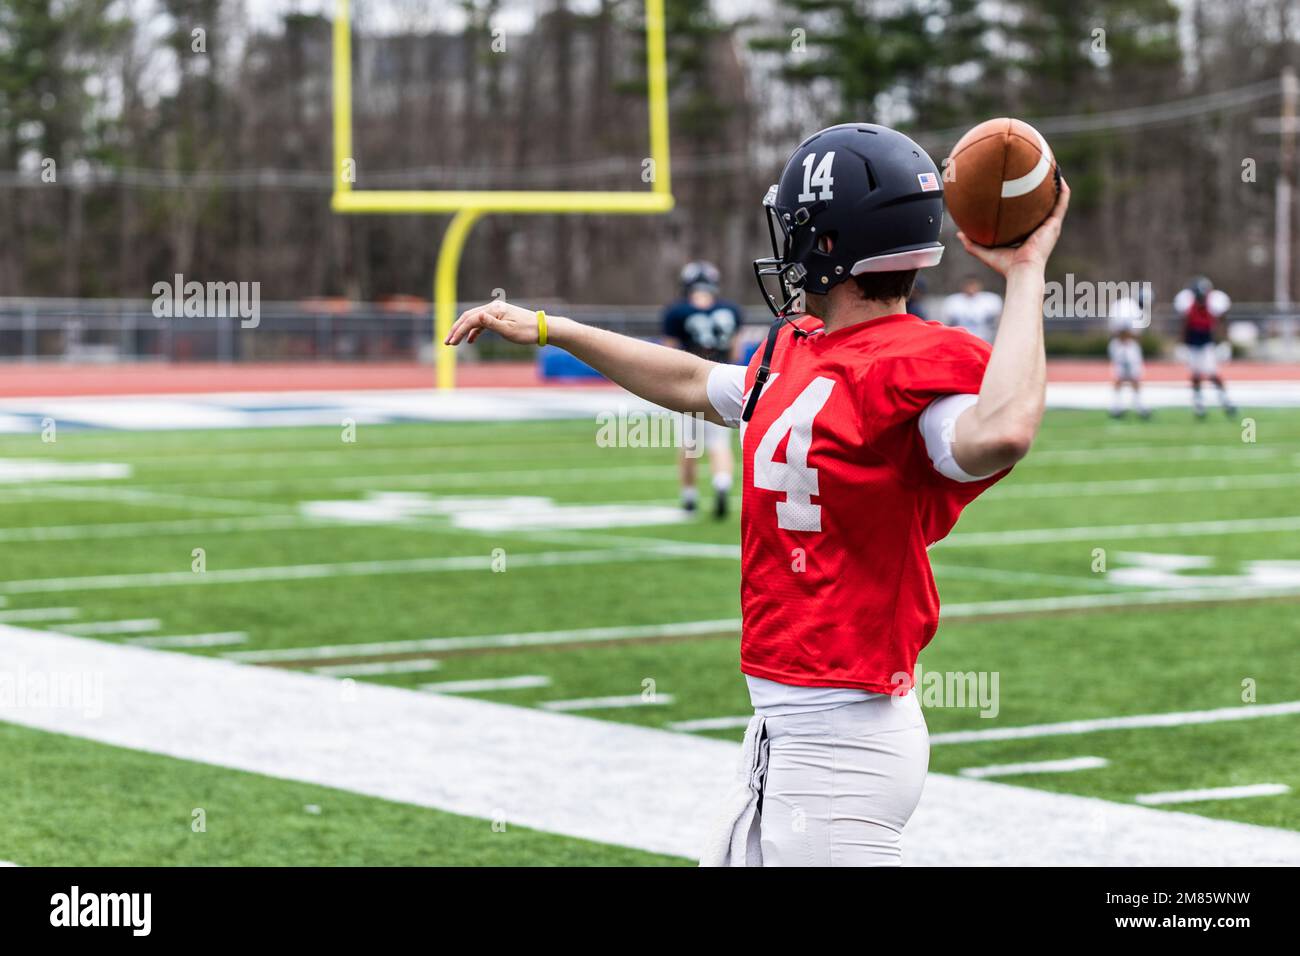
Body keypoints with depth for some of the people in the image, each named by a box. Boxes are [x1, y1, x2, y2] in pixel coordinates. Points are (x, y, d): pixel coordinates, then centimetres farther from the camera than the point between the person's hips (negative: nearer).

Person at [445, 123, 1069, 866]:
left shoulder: (913, 369, -18)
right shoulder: (797, 355, 11)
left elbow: (998, 435, -39)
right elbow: (694, 384, 30)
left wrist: (1026, 274, -29)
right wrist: (548, 329, 36)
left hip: (839, 744, -10)